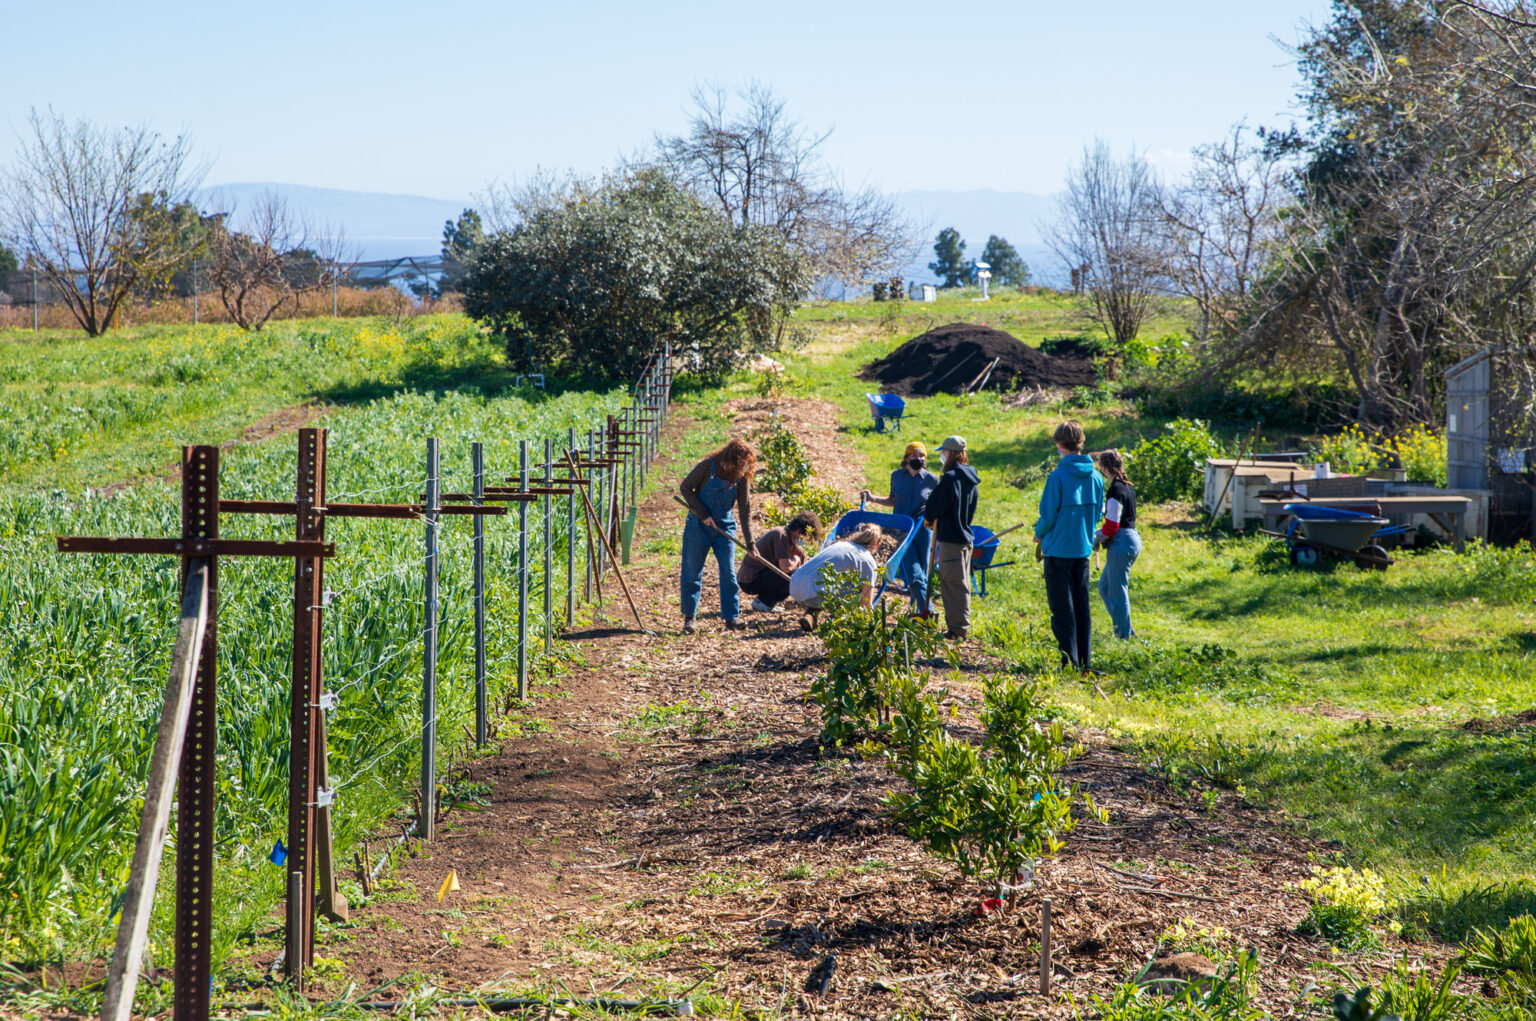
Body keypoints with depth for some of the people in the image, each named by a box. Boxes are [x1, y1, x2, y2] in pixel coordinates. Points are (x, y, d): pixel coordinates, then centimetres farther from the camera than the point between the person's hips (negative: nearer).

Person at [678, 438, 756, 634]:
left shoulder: (742, 477, -4)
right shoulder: (707, 466, -13)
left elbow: (745, 509, -2)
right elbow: (685, 488, -8)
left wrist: (750, 542, -7)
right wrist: (703, 515, -14)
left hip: (725, 528, 2)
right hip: (698, 526, -2)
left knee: (728, 572, -4)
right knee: (692, 572, 2)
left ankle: (731, 617, 2)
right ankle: (689, 618, 12)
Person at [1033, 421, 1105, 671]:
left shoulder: (1058, 476, -16)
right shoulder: (1095, 477, 2)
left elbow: (1048, 516, -13)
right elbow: (1097, 512, 10)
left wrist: (1039, 534, 7)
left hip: (1059, 550, -6)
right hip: (1084, 549, 6)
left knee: (1062, 608, -1)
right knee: (1082, 607, 12)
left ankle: (1070, 662, -4)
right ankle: (1084, 663, 13)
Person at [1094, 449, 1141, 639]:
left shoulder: (1115, 489, -17)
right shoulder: (1127, 486, 12)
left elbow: (1111, 525, -19)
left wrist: (1096, 538, -4)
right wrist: (1100, 534, 14)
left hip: (1121, 543, -10)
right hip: (1132, 538, 10)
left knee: (1117, 591, -1)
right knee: (1104, 587, 17)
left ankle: (1124, 634, 4)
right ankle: (1125, 628, 18)